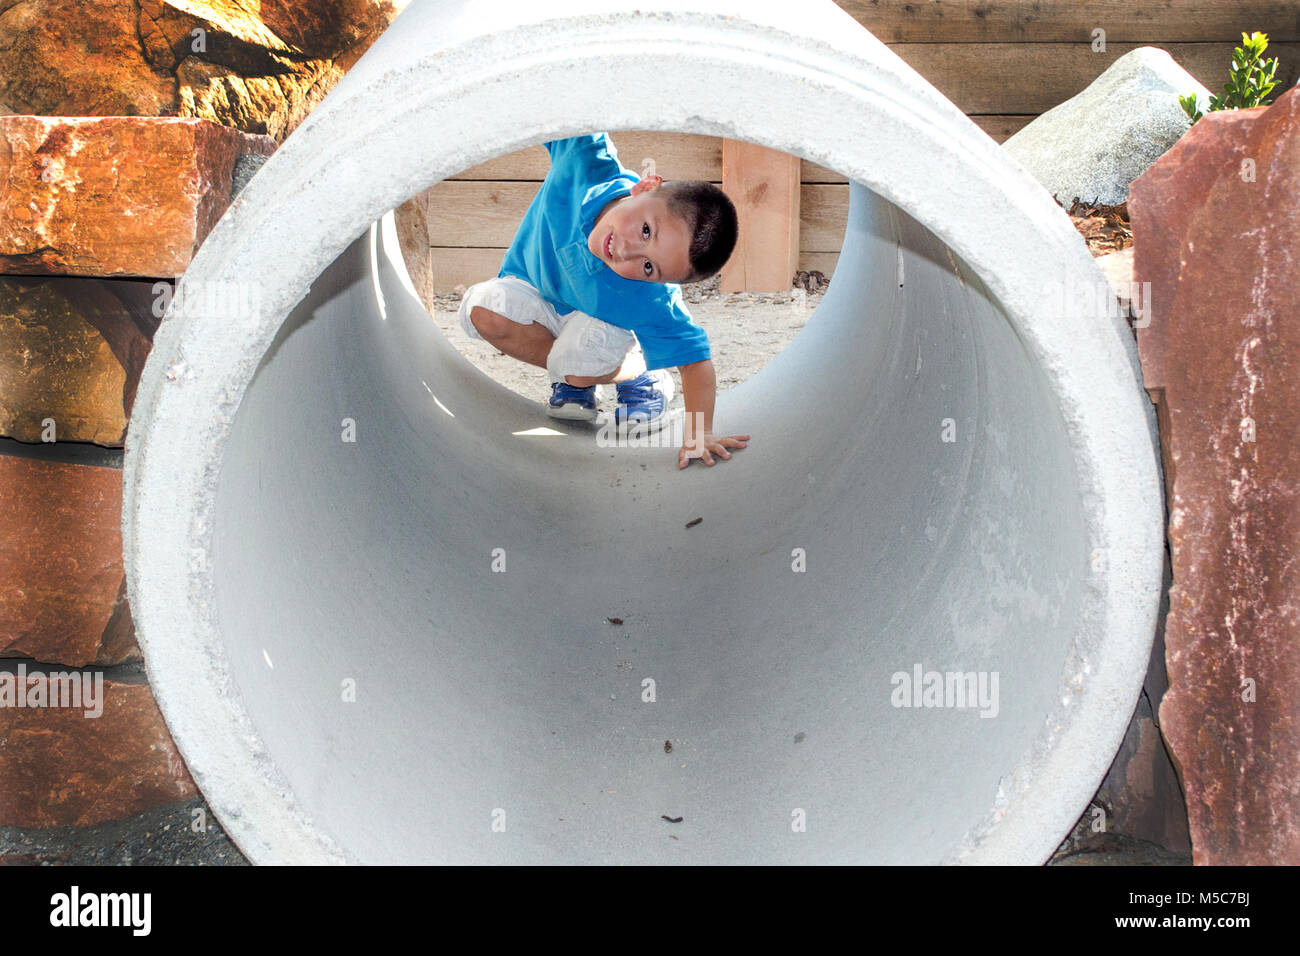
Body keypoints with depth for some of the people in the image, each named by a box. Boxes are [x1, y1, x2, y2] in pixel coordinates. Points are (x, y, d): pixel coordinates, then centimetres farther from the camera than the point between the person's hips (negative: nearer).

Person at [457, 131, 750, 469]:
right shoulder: (586, 166, -39)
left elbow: (695, 359, -30)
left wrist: (697, 434, -35)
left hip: (598, 321, -3)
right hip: (531, 287, 3)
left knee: (579, 370, -35)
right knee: (483, 308, -28)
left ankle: (638, 374, 3)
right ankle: (570, 377, 0)